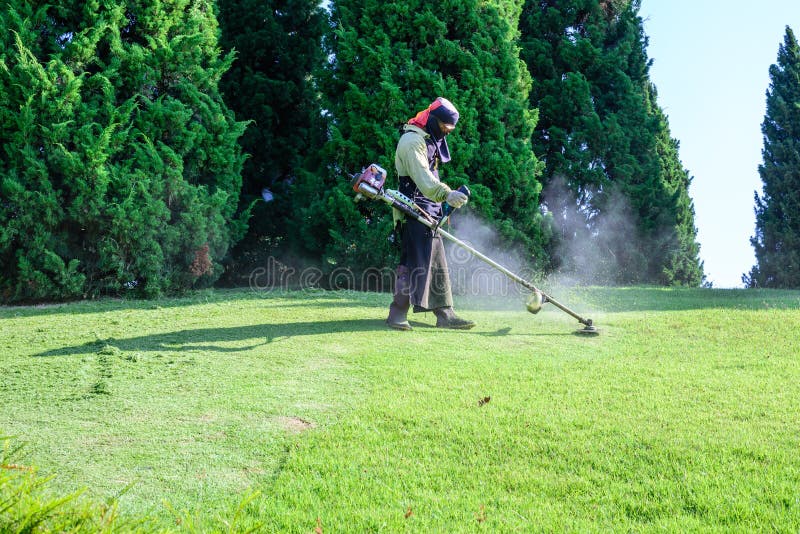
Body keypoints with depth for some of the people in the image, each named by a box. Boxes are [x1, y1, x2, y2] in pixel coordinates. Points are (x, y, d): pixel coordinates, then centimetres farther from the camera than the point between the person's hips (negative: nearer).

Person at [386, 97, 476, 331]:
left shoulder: (430, 141, 22)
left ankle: (444, 313, 10)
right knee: (414, 260, -13)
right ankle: (397, 313, -7)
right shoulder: (412, 140, -11)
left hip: (428, 211, 10)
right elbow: (422, 177, -27)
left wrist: (444, 202, 17)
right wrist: (447, 194, -41)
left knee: (437, 263, 8)